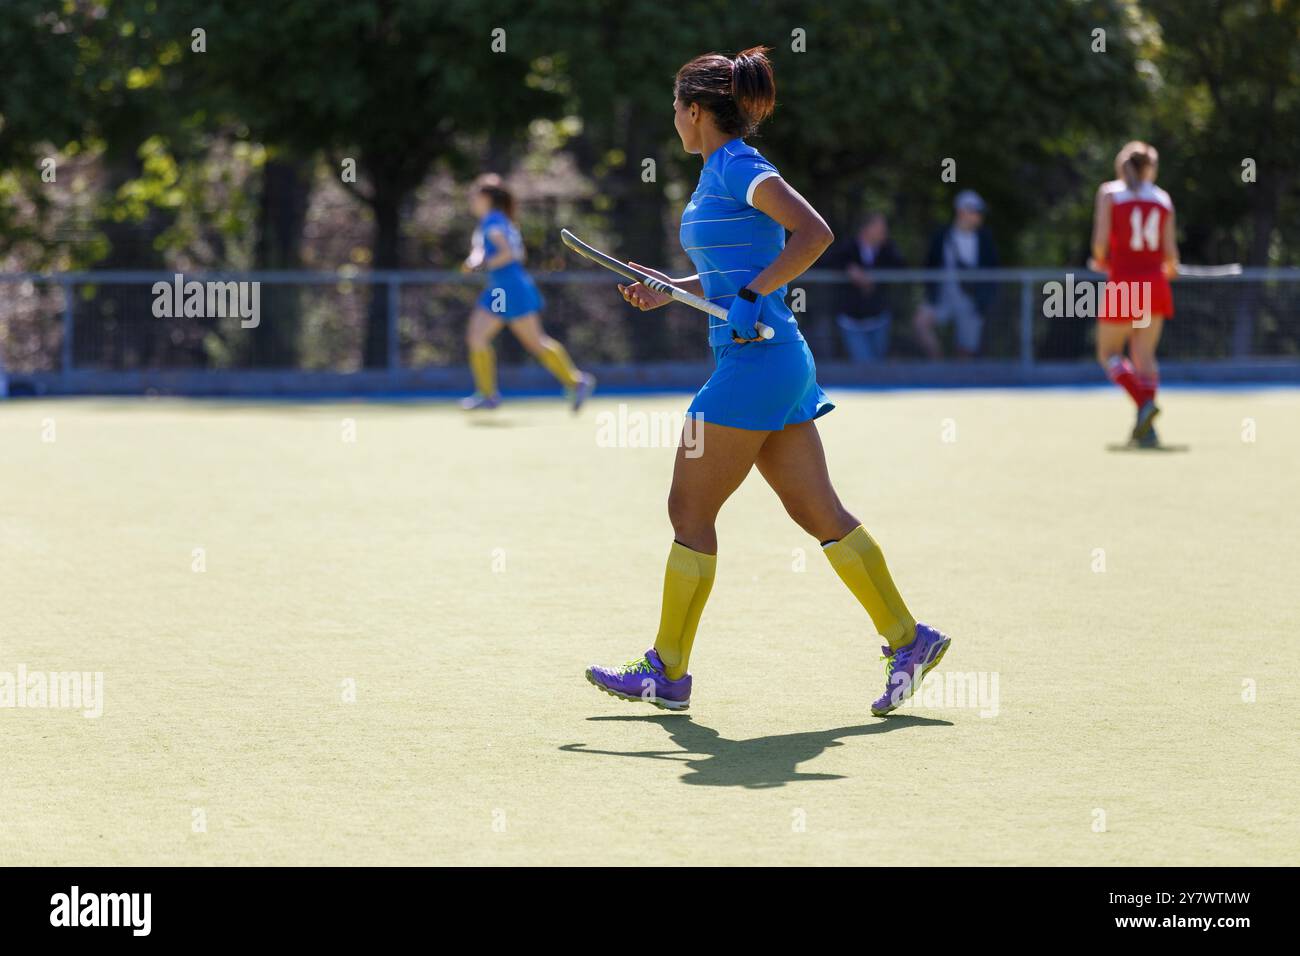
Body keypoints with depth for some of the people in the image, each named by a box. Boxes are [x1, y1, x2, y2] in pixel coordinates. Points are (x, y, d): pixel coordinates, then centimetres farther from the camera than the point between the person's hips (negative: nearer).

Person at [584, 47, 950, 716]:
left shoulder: (738, 168, -11)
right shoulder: (722, 173, 17)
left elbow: (814, 235, -22)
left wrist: (749, 300, -23)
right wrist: (668, 291, 19)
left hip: (754, 360, -10)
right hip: (780, 361, 10)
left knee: (690, 509, -3)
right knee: (818, 511, 8)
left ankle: (667, 672, 3)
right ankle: (908, 640, 9)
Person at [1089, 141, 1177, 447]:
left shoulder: (1109, 193, 1)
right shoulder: (1163, 199, 7)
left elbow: (1101, 241, -9)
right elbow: (1170, 252, 3)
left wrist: (1100, 261, 12)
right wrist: (1170, 268, 24)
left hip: (1122, 284, -3)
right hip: (1155, 284, 3)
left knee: (1109, 354, 10)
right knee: (1144, 355, 9)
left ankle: (1143, 402, -16)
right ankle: (1146, 429, -4)